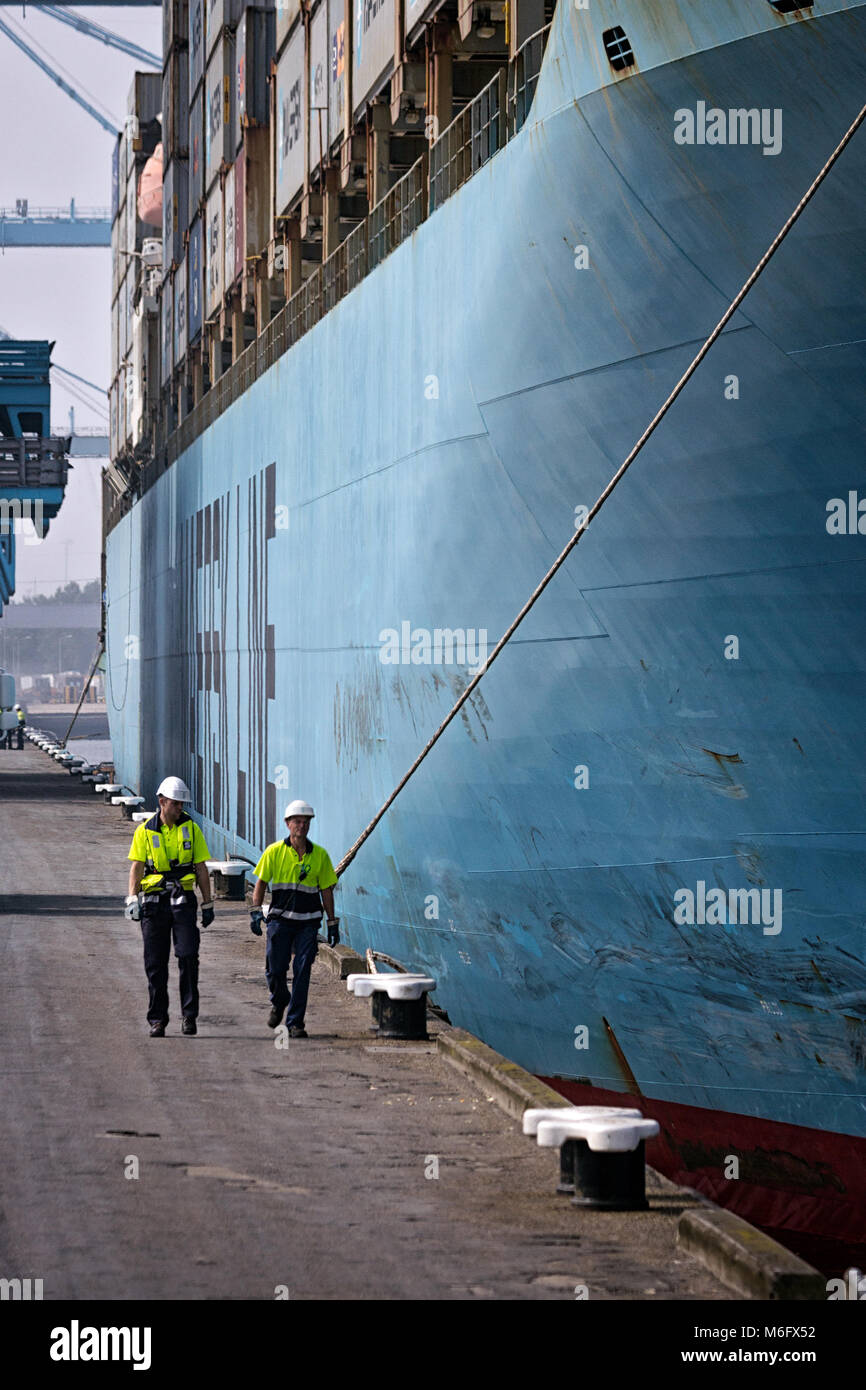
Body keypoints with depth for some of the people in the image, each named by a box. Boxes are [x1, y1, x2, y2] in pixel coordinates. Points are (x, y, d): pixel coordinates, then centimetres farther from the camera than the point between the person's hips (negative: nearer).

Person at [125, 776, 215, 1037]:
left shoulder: (191, 828, 6)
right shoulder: (145, 831, 4)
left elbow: (201, 868, 8)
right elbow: (136, 867, 2)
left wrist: (208, 904, 6)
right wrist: (132, 898, -11)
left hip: (183, 900, 0)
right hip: (154, 902, 0)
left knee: (188, 956, -12)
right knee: (155, 963, 3)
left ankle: (189, 1015, -4)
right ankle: (157, 1020, 10)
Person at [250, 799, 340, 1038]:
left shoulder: (320, 855, 3)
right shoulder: (275, 851, 0)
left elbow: (326, 891, 8)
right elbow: (260, 883, 5)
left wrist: (332, 924, 7)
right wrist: (256, 911, -8)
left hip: (308, 922, 0)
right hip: (280, 919, 0)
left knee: (302, 972, -5)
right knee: (275, 970, 2)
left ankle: (295, 1022, 1)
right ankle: (279, 1003, 34)